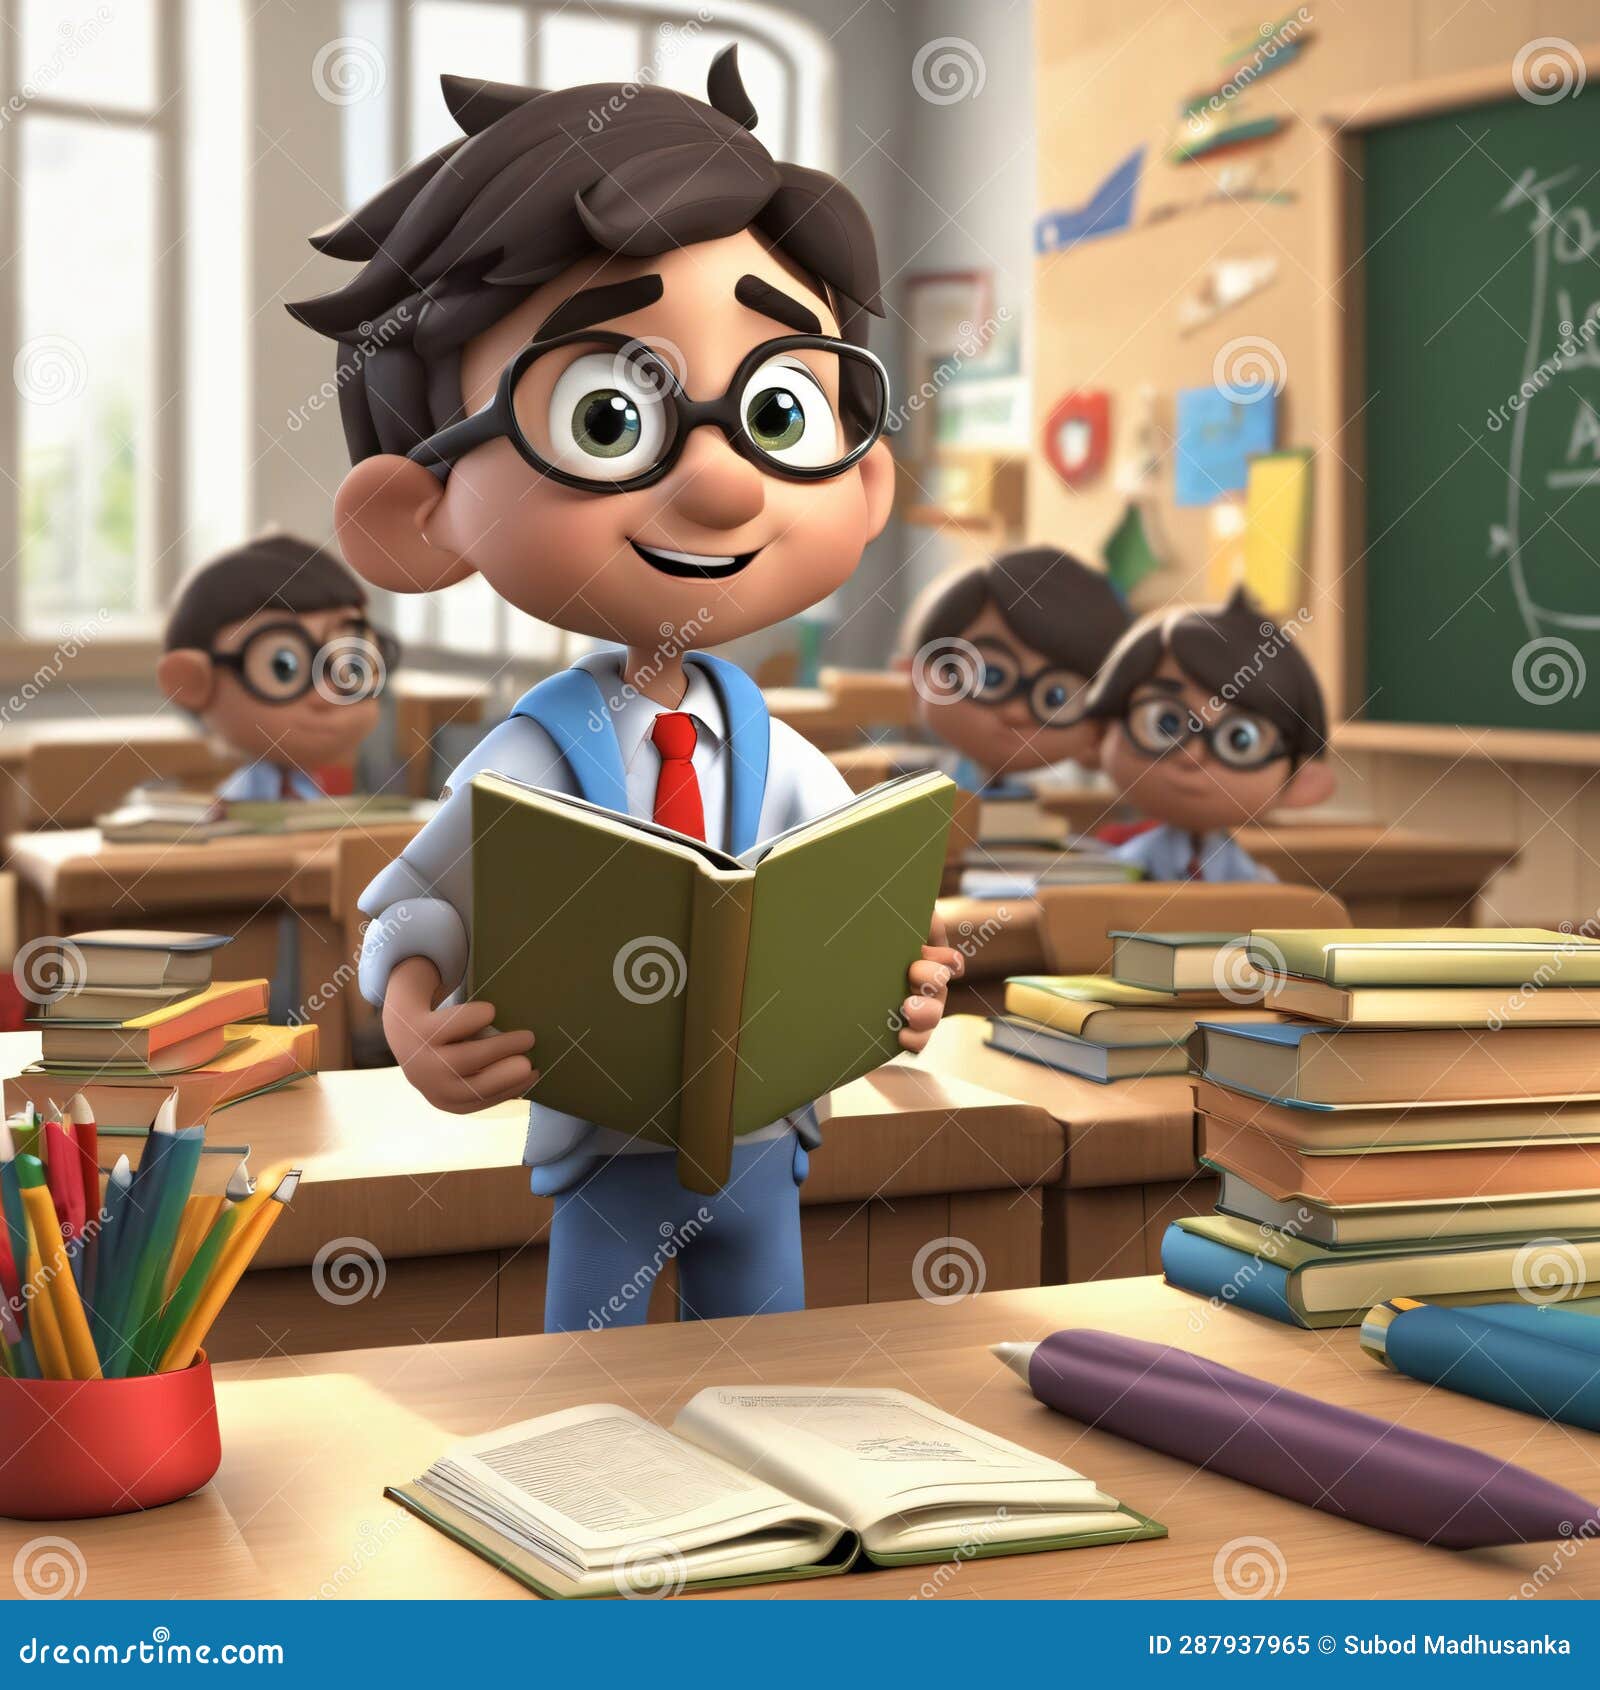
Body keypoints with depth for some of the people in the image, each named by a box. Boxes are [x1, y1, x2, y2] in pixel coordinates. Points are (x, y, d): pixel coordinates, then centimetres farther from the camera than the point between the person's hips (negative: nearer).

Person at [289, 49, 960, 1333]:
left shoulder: (770, 752, -4)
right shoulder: (532, 762, -17)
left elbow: (857, 886, 5)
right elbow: (414, 902, -14)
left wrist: (902, 984, -14)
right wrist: (414, 1024, -33)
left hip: (760, 1143, 3)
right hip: (604, 1153, -3)